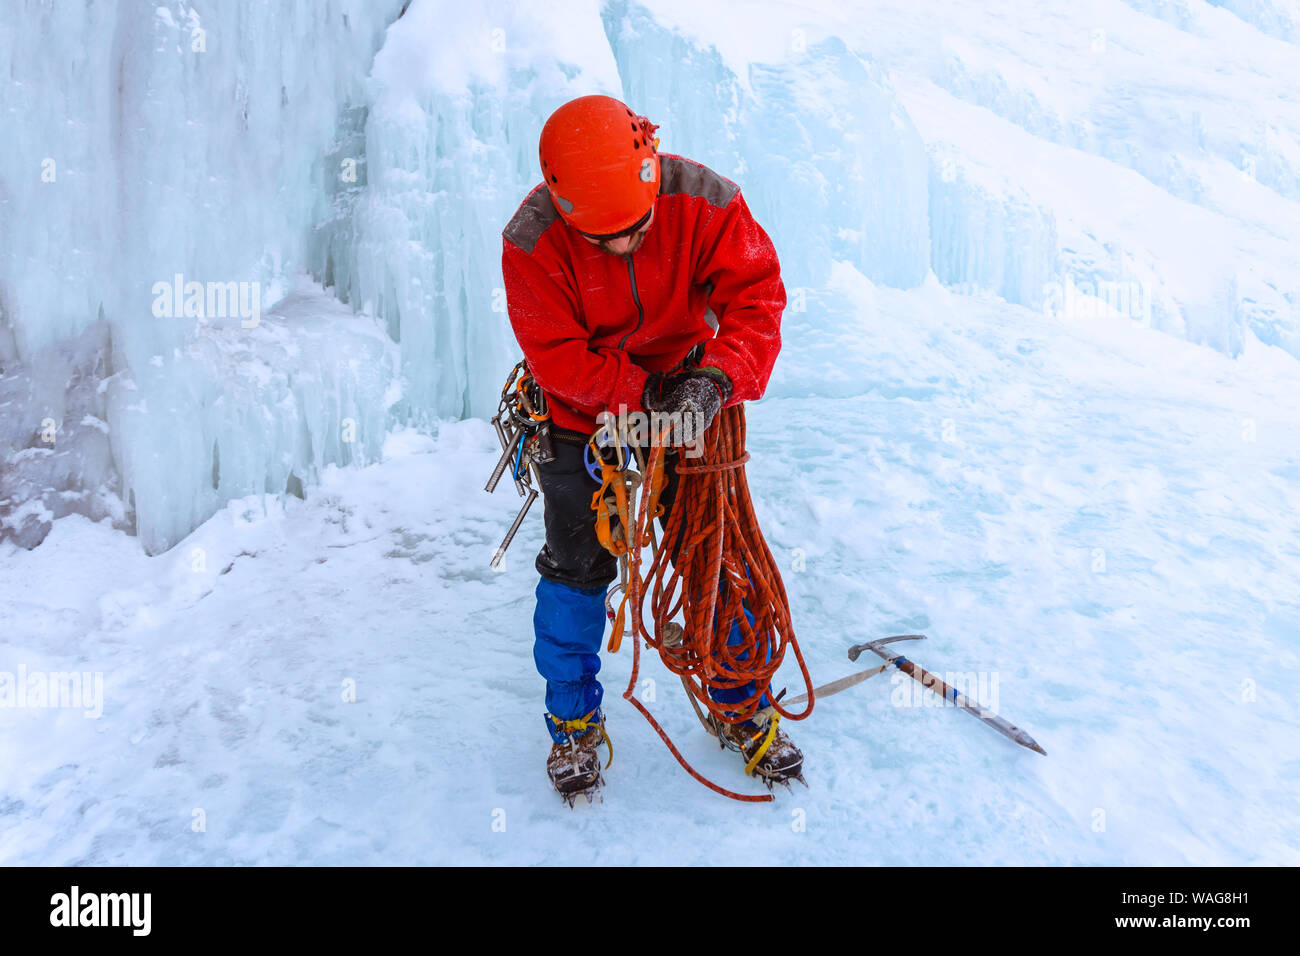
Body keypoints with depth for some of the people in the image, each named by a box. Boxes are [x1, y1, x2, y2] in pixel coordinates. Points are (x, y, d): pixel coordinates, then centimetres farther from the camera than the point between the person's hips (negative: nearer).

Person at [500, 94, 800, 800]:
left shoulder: (704, 203, -22)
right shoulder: (531, 242, -25)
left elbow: (756, 294, -22)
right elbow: (557, 357, -23)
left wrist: (715, 379, -39)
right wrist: (646, 393, -31)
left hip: (689, 399, 1)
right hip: (582, 416, -1)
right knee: (575, 568, 4)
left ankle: (743, 709, 28)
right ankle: (574, 721, 27)